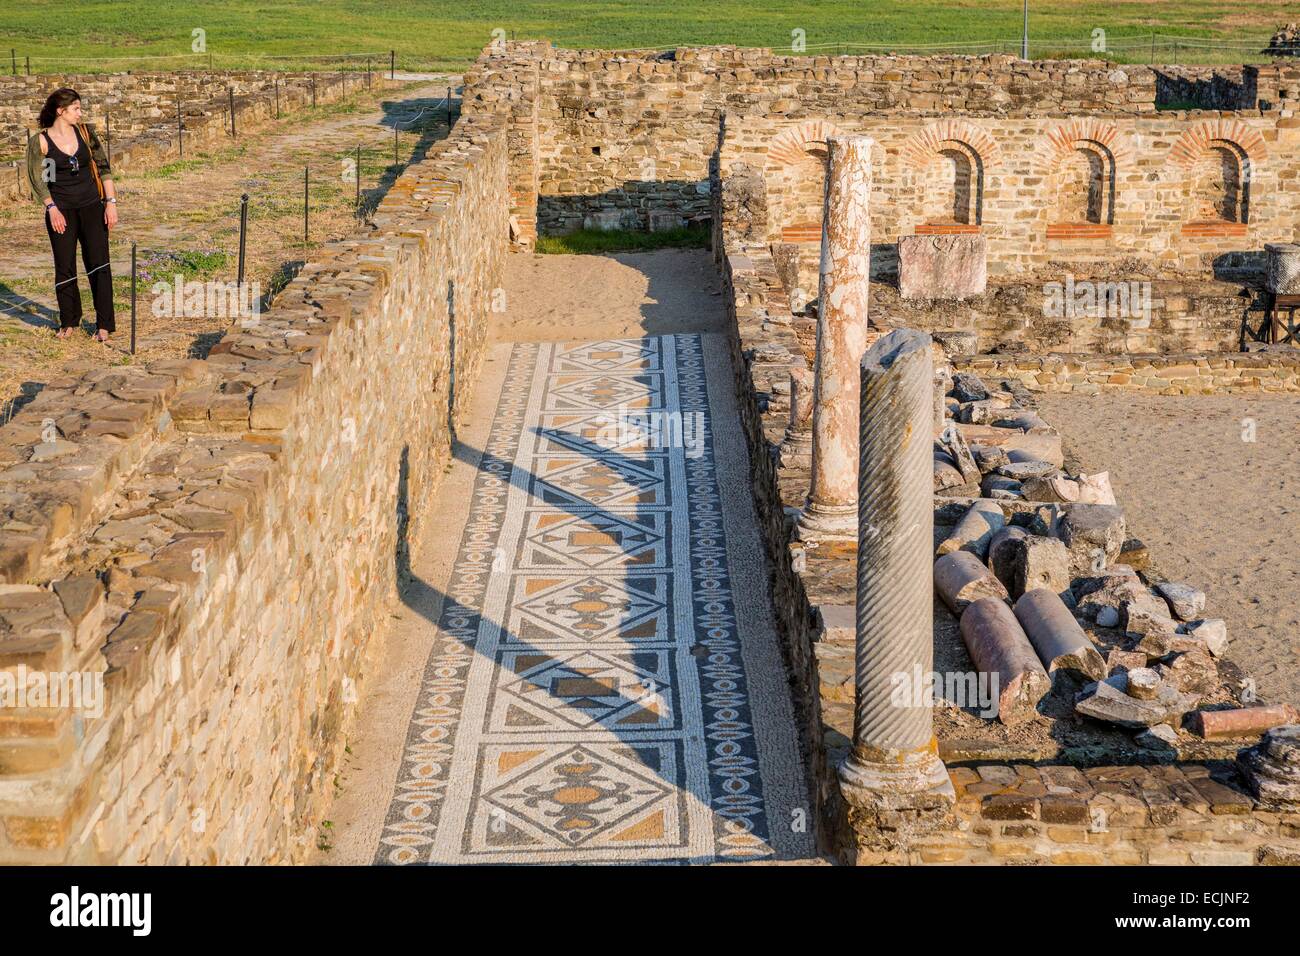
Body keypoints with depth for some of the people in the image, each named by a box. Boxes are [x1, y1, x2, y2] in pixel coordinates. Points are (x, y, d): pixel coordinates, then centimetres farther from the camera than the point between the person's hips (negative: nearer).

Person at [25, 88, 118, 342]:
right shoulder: (40, 141, -4)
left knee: (98, 265, -2)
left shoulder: (86, 132, 4)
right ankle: (68, 322, 19)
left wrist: (111, 202, 0)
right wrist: (52, 209, -13)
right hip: (61, 210, -1)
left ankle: (104, 325, 4)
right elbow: (37, 178, -4)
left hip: (92, 207, 2)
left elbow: (104, 167, 7)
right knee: (64, 268, 4)